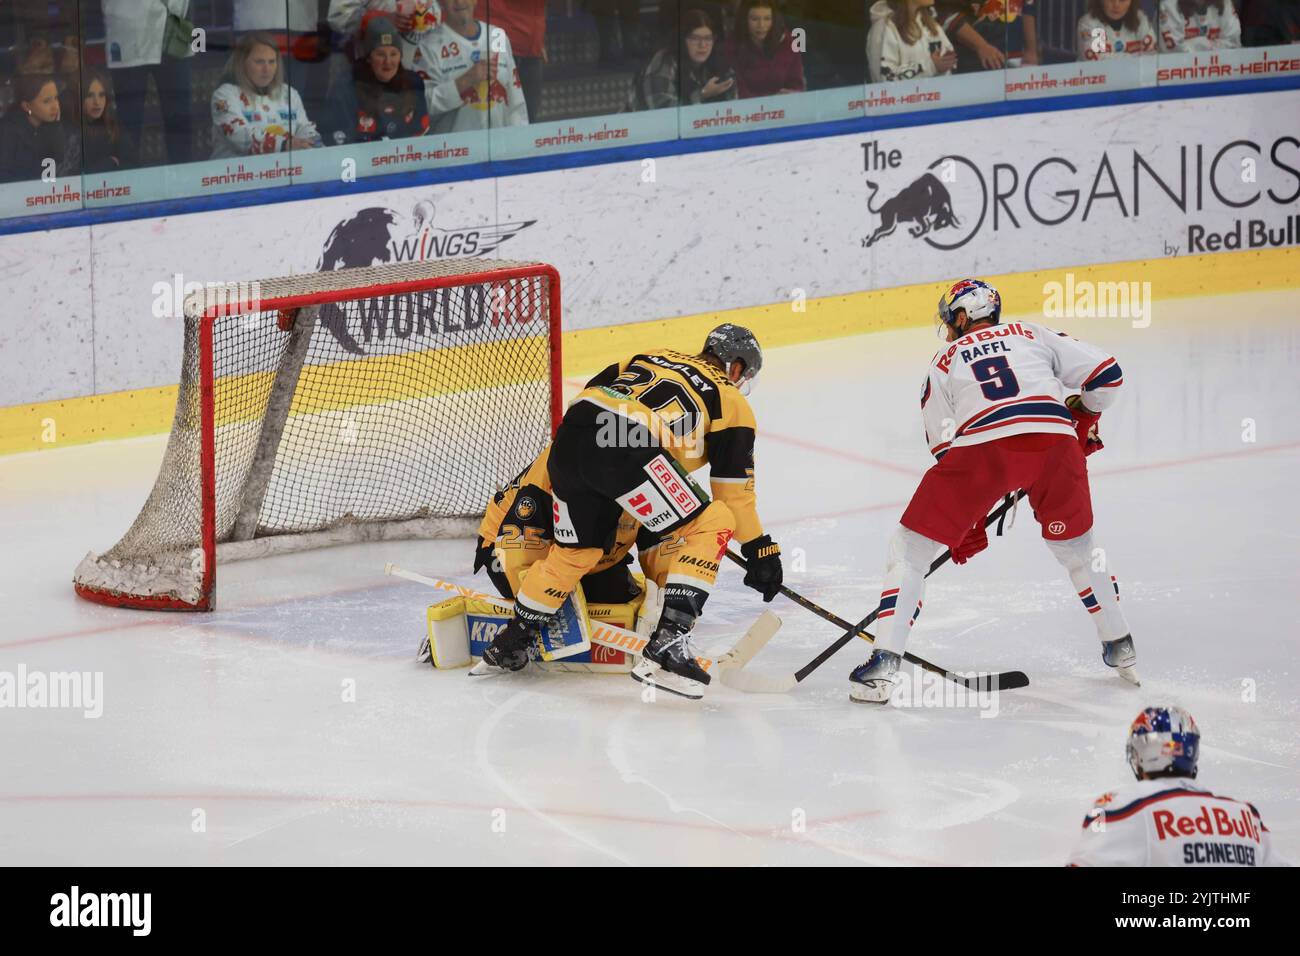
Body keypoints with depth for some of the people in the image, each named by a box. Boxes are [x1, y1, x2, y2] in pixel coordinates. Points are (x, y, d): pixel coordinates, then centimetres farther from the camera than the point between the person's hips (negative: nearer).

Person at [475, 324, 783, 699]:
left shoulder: (651, 357, 34)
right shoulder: (731, 400, 18)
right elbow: (734, 489, 15)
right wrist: (761, 551, 23)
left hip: (569, 438, 7)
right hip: (626, 447, -7)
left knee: (575, 551, 26)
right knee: (709, 526, 4)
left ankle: (508, 646, 37)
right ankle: (666, 645, -8)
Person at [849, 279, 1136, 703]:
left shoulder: (943, 362, 28)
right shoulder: (1034, 335, 29)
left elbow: (944, 447, 23)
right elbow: (1106, 373, 18)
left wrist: (966, 524, 27)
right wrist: (1083, 417, 37)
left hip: (982, 444, -2)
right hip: (1054, 438, 2)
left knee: (909, 548, 10)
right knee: (1077, 548, 29)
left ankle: (884, 663, -2)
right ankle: (1120, 649, 33)